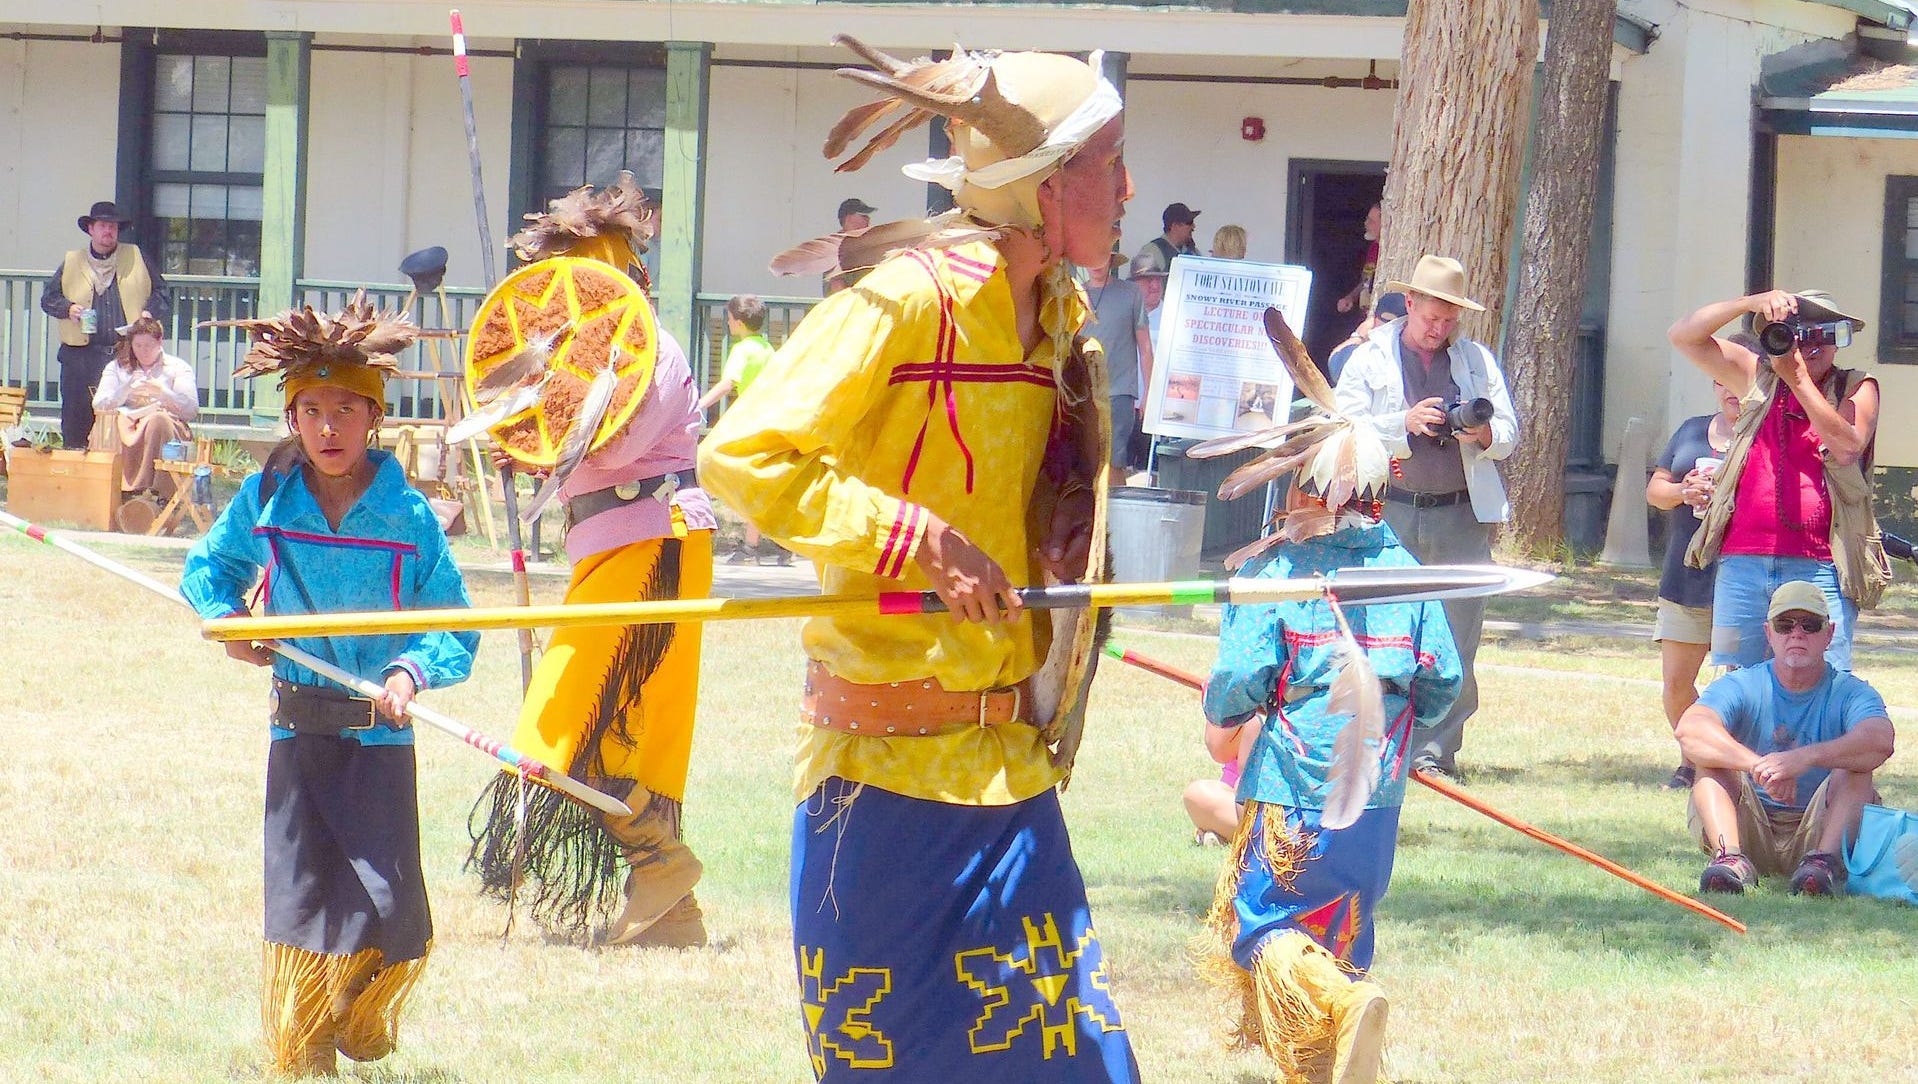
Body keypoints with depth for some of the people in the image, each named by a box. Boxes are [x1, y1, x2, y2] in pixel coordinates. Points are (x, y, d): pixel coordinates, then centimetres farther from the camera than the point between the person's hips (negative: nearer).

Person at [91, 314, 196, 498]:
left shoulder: (178, 368, 16)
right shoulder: (117, 368, 22)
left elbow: (191, 410, 3)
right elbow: (98, 405, 7)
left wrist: (163, 393, -13)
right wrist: (126, 390, -11)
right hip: (125, 429, 1)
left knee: (158, 420, -38)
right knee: (112, 420, -35)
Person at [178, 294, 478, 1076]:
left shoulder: (407, 515, -6)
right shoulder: (266, 501, 0)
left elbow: (456, 627, -4)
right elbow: (207, 568, 16)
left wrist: (411, 670, -21)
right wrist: (225, 616, -3)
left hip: (380, 736, -1)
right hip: (298, 731, 1)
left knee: (385, 902, -6)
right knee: (297, 896, -1)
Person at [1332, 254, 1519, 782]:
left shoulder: (1478, 361, 14)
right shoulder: (1369, 359, 7)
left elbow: (1510, 432, 10)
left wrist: (1486, 434, -13)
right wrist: (1404, 423, -18)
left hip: (1461, 516, 1)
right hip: (1389, 515, -1)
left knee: (1455, 637, -2)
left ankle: (1437, 748, 4)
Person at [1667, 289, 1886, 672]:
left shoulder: (1856, 389, 9)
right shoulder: (1759, 378, 16)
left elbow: (1847, 447, -10)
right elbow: (1684, 336, 11)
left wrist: (1798, 378, -12)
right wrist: (1750, 303, -2)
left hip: (1819, 568, -3)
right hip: (1742, 565, 3)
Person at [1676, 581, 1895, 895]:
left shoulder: (1849, 693, -1)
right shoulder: (1742, 686, 1)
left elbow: (1880, 742, -25)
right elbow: (1690, 729, -22)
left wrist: (1805, 758, -42)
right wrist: (1759, 766, -39)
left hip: (1817, 831, -1)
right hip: (1750, 830, 1)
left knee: (1855, 766, -22)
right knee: (1712, 753, -19)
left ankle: (1827, 859, -44)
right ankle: (1730, 858, -41)